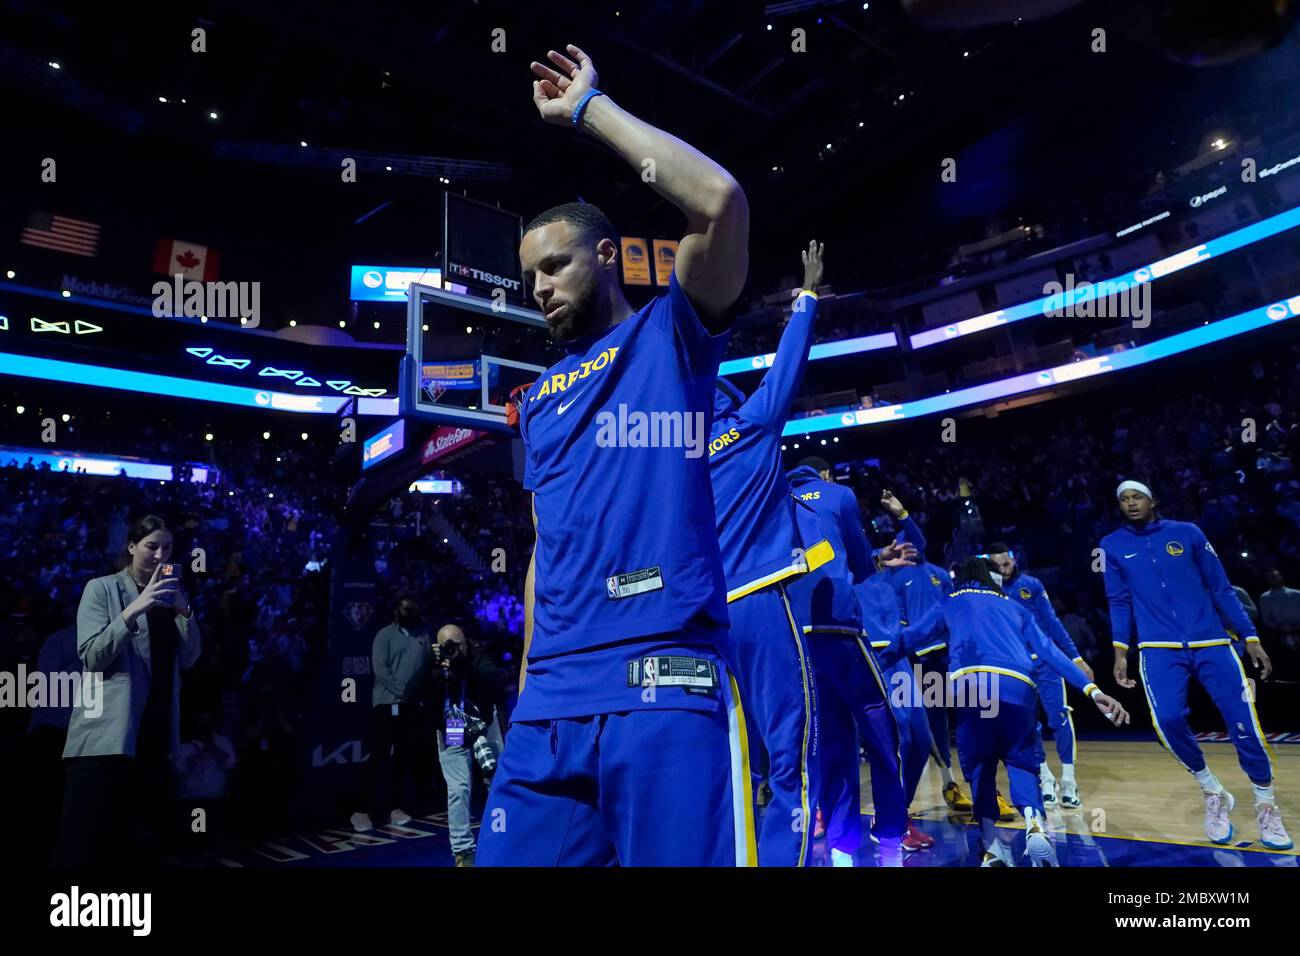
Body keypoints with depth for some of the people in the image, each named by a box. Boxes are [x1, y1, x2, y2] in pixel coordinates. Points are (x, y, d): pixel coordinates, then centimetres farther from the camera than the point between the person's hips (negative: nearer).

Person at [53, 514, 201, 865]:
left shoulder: (172, 594, 17)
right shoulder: (102, 588, 2)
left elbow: (187, 659, 9)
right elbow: (92, 657, -10)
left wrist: (184, 610, -6)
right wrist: (134, 609, -22)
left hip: (155, 733, 5)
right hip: (106, 732, -4)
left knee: (129, 840, 7)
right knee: (86, 843, -8)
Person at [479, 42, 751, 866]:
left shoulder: (670, 335, 5)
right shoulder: (539, 398, 22)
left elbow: (722, 201, -13)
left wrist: (589, 108, -1)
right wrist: (527, 679, 17)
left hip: (665, 678, -6)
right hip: (554, 695, 6)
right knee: (509, 858, 8)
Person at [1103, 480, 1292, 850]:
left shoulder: (1187, 533, 6)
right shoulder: (1112, 546, 7)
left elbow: (1221, 589, 8)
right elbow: (1120, 602, 11)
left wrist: (1251, 638, 4)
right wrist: (1121, 652, 3)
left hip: (1211, 643, 1)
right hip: (1159, 649, 0)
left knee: (1243, 723, -5)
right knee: (1168, 719, -21)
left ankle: (1266, 807, 20)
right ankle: (1214, 794, 5)